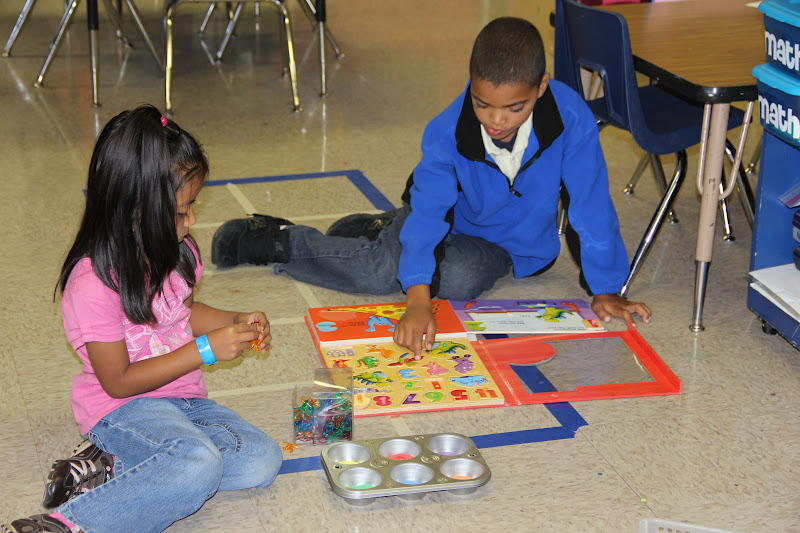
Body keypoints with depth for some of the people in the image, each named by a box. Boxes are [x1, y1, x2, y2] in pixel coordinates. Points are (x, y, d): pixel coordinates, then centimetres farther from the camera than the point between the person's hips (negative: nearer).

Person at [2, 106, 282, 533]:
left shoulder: (173, 252, 1)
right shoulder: (95, 283, -22)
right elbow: (119, 381, -18)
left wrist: (235, 322, 3)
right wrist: (205, 350, -20)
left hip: (182, 399, 8)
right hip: (121, 409, -8)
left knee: (262, 461, -13)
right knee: (198, 468, -35)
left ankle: (111, 470, -10)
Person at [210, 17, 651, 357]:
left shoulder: (571, 119, -33)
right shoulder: (447, 132, -30)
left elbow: (591, 205, -25)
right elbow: (429, 209, -35)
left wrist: (605, 290, -21)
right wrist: (418, 300, -46)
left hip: (513, 243, 1)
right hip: (454, 214, 0)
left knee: (458, 281, -28)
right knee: (380, 272, -22)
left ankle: (379, 233, 4)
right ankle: (277, 240, 4)